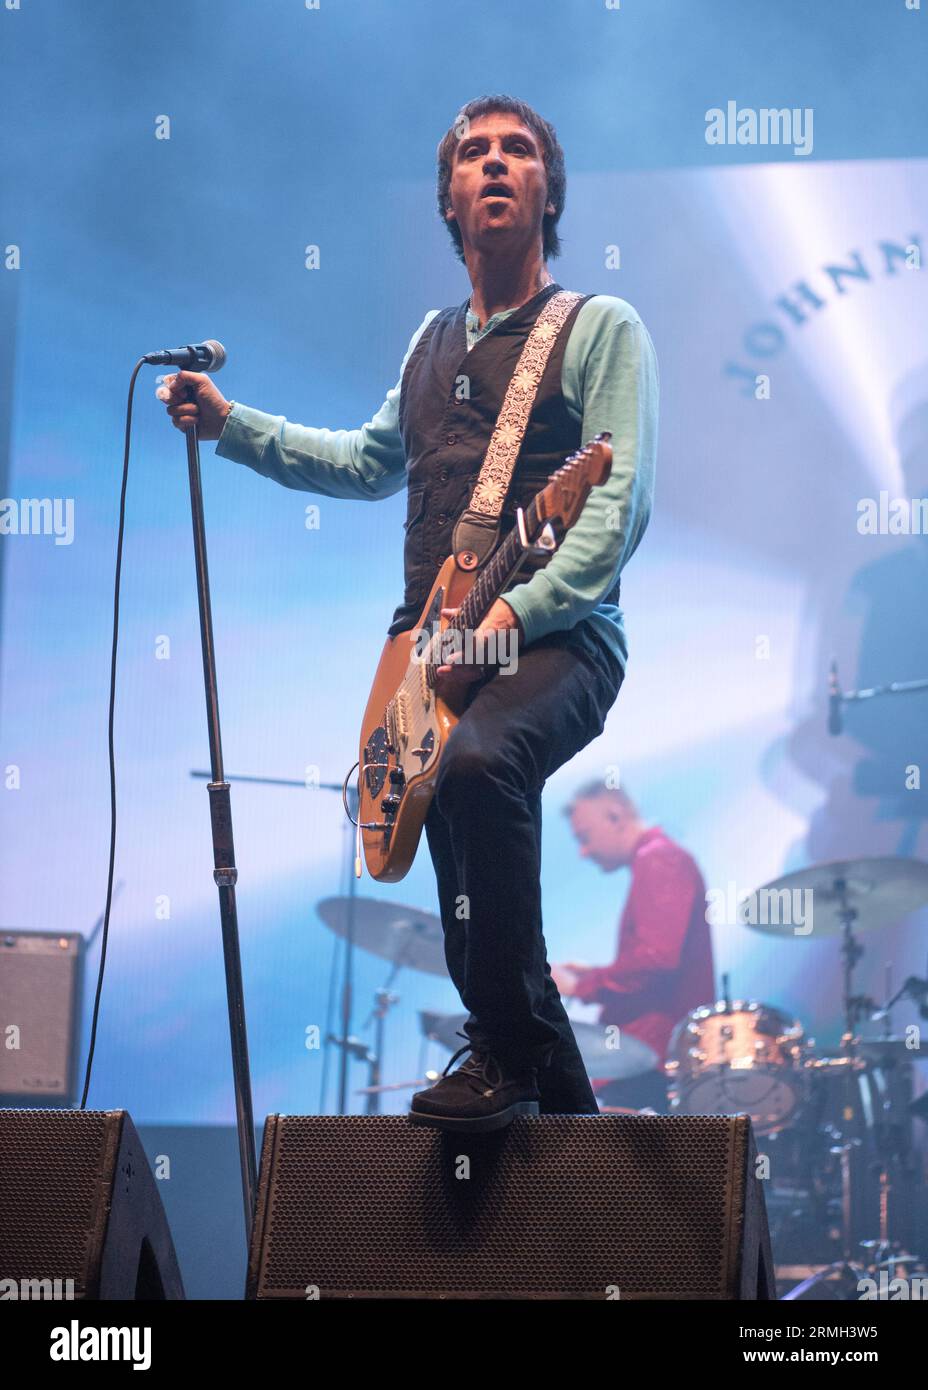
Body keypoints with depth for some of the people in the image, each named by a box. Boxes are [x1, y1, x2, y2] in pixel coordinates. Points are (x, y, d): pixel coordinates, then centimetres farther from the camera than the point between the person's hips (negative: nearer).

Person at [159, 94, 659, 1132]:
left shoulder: (601, 330, -1)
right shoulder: (434, 342, 19)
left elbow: (620, 506, -11)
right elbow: (370, 463, 35)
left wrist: (516, 609, -22)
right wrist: (231, 425, 27)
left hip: (558, 638, -7)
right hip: (432, 647, 7)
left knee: (475, 761, -36)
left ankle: (507, 1053, -26)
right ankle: (559, 1099, 22)